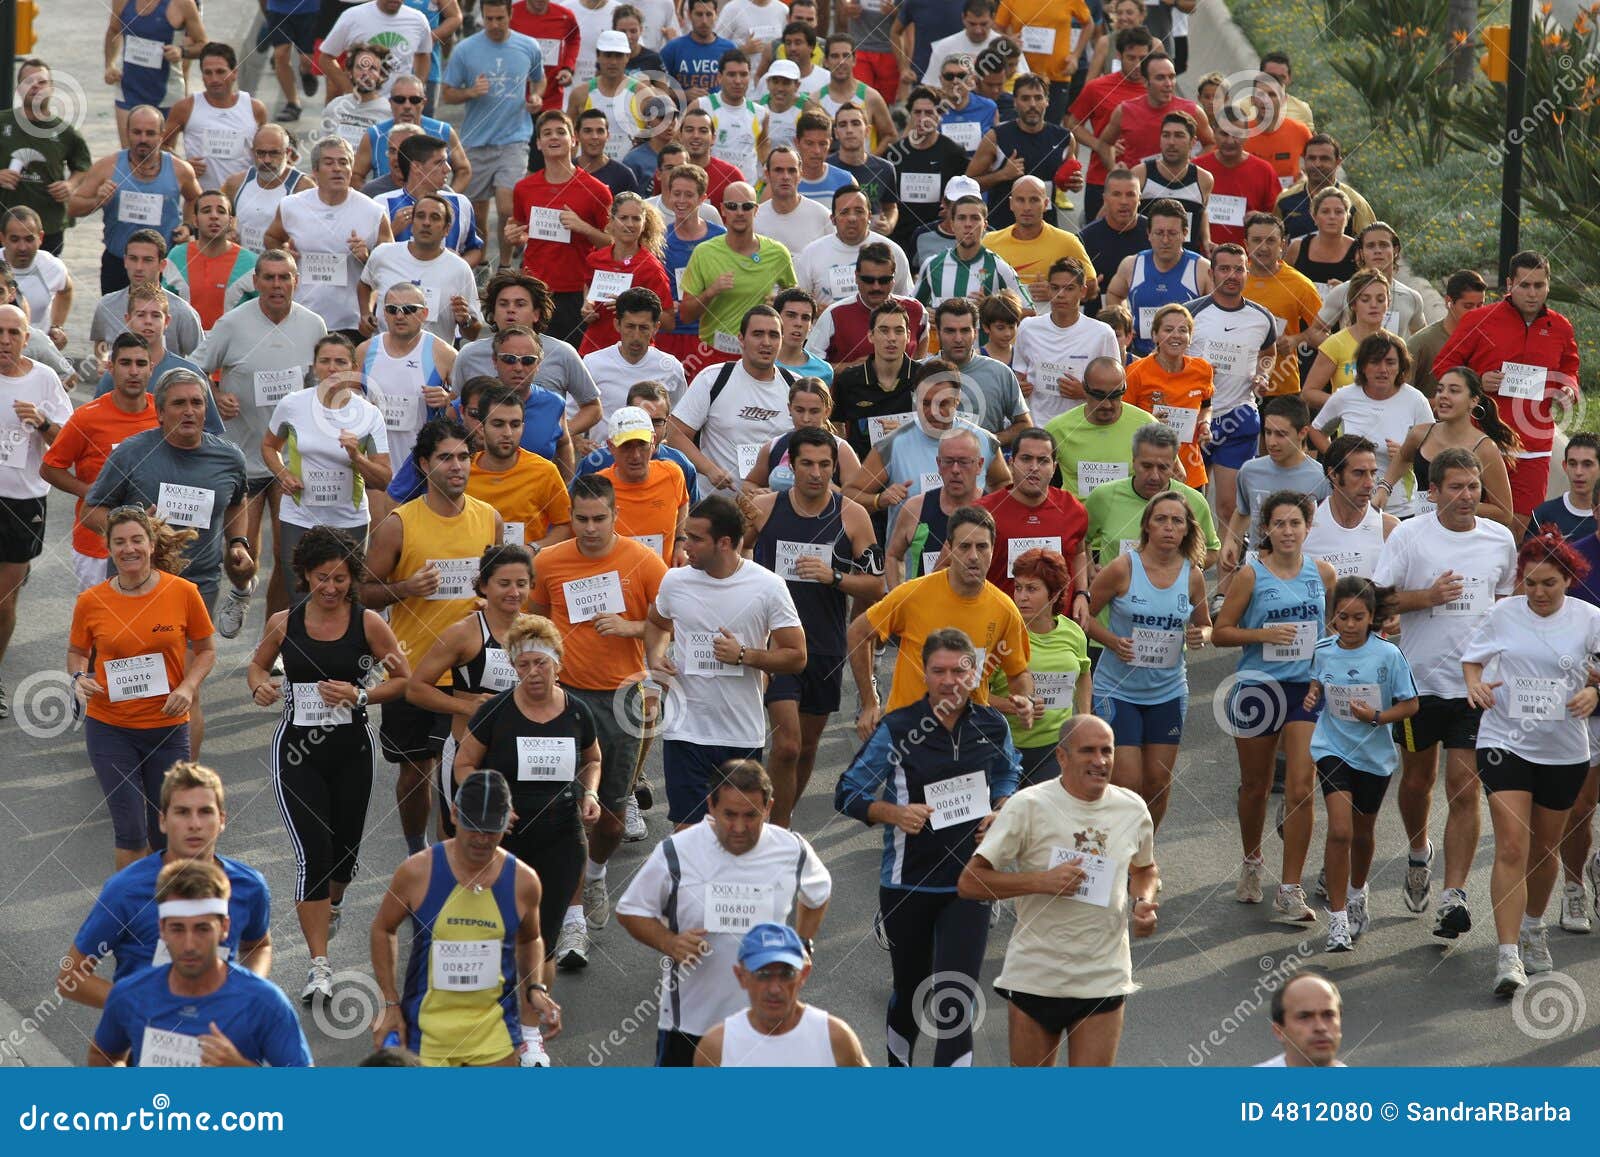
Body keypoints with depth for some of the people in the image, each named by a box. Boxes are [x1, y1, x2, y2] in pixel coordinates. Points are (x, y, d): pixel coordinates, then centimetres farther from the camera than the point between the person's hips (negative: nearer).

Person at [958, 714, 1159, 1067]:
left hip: (1104, 981, 2)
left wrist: (1143, 902, 0)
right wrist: (1041, 881, -23)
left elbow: (1145, 868, 23)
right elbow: (969, 882, -12)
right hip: (1034, 979, -2)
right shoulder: (1029, 806, -11)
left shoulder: (1133, 809, 2)